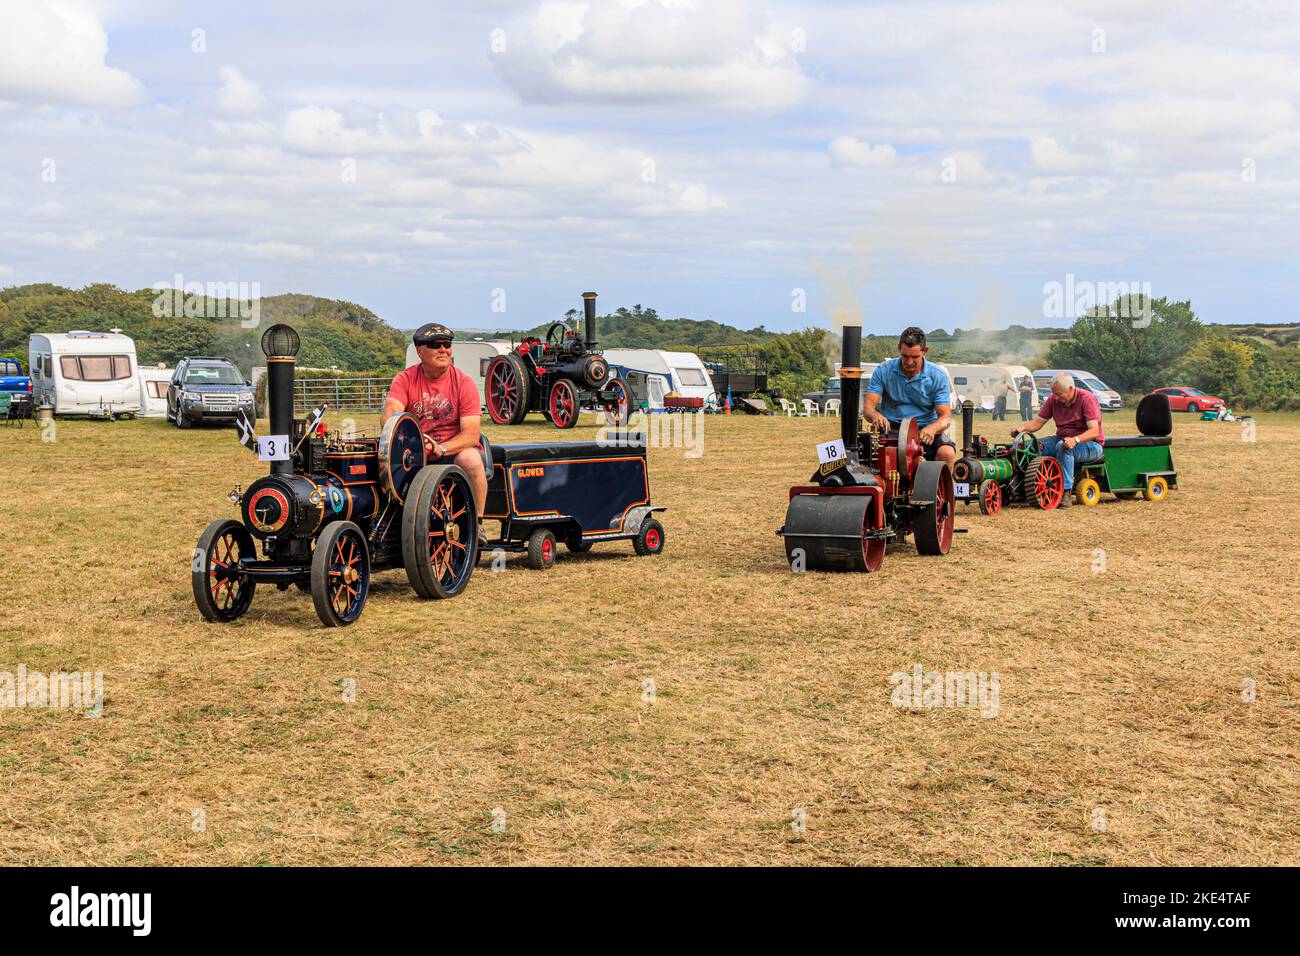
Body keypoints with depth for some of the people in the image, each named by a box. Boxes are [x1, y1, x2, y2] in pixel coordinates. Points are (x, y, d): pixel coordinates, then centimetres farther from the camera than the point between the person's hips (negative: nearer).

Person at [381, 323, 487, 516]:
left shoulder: (464, 383, -3)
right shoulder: (404, 379, 2)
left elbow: (471, 434, -12)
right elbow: (389, 414, -15)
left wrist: (441, 448, -30)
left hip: (454, 451, -1)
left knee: (470, 459, -34)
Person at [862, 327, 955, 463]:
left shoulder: (937, 376, -1)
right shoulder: (883, 371, -1)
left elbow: (946, 416, -7)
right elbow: (868, 407, -7)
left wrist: (932, 428, -32)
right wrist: (875, 415, -34)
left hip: (924, 429, 1)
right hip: (891, 428, 0)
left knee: (947, 453, -31)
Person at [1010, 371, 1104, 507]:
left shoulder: (1087, 399, -15)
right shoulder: (1053, 399, 2)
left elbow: (1094, 431, -24)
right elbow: (1038, 422, 4)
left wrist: (1075, 440, -42)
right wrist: (1023, 428, -17)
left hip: (1089, 444, -6)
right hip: (1061, 439, 6)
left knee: (1063, 447, -38)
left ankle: (1066, 492, -38)